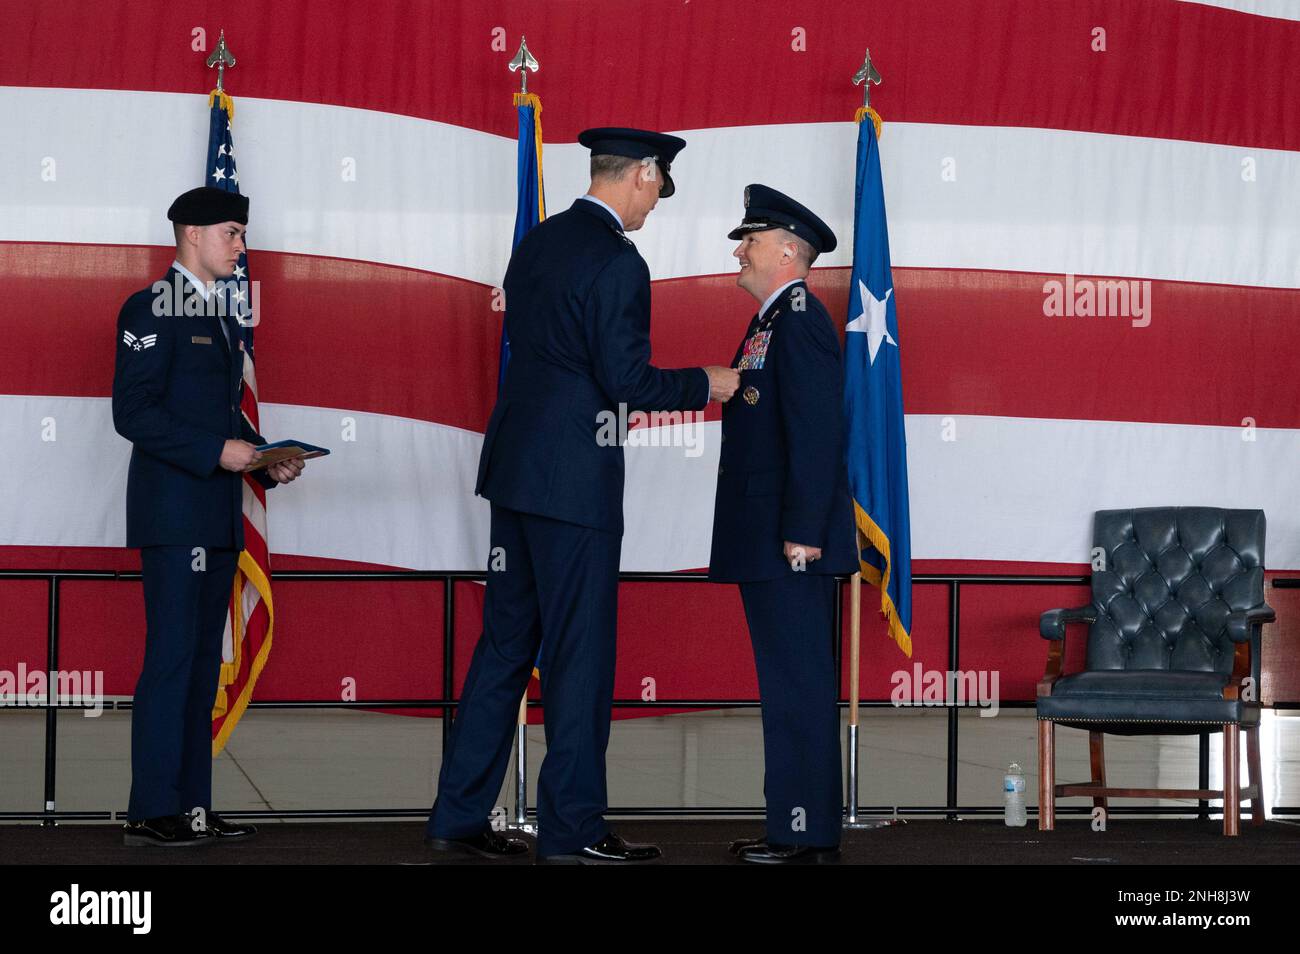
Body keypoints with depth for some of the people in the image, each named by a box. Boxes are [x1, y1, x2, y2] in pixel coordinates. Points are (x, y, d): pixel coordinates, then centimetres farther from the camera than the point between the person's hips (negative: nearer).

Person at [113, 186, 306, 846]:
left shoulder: (223, 321, 20)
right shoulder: (151, 309, -7)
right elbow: (133, 413, -15)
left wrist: (267, 461, 9)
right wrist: (218, 452, -19)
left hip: (217, 518, 9)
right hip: (173, 513, -9)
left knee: (202, 664, 8)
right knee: (171, 659, -10)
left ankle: (192, 807, 11)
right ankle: (151, 811, -8)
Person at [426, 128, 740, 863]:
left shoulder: (537, 243, 11)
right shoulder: (617, 262, -15)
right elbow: (626, 380, -18)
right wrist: (705, 385, -3)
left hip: (515, 469, 9)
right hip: (574, 477, -9)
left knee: (506, 639, 13)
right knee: (580, 649, 1)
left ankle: (460, 815, 16)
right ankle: (573, 825, 9)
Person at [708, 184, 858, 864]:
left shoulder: (800, 322, -13)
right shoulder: (773, 321, 19)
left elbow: (818, 432, -20)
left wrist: (804, 531, -22)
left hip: (790, 539, -10)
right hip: (769, 541, 11)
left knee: (798, 684, -7)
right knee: (792, 682, 13)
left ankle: (807, 836, -3)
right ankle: (797, 827, 19)